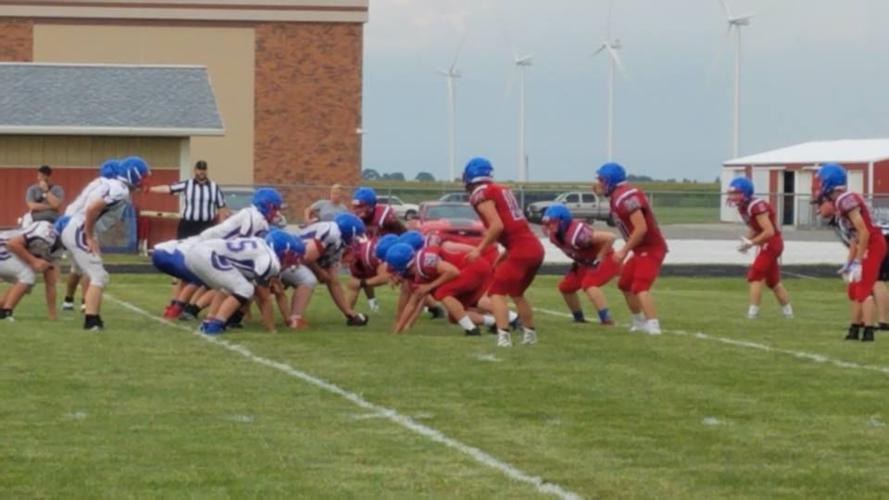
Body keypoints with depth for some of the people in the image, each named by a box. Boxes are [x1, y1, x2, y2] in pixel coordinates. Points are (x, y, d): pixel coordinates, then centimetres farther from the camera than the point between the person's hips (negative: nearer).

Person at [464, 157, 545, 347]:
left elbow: (497, 226, -17)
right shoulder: (502, 190, 18)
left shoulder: (481, 195, -6)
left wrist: (480, 248, -11)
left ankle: (503, 336, -18)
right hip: (535, 247, 8)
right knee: (516, 293, 25)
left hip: (520, 250, -8)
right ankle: (530, 334, 32)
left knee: (497, 292, -4)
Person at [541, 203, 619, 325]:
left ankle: (607, 319, -30)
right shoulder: (554, 235, -8)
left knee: (589, 285, -30)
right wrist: (578, 261, 5)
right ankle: (579, 318, 27)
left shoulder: (576, 234, -36)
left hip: (605, 260, -9)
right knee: (566, 287, 10)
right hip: (586, 262, 9)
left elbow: (609, 237, -35)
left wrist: (598, 259, -26)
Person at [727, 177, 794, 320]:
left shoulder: (757, 207, -24)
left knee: (755, 275, -11)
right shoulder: (743, 208, 5)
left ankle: (753, 312, -9)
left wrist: (751, 243, -22)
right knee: (772, 280, 17)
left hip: (771, 242, -10)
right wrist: (747, 241, -1)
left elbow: (769, 231, -26)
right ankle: (788, 311, 27)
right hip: (767, 244, 10)